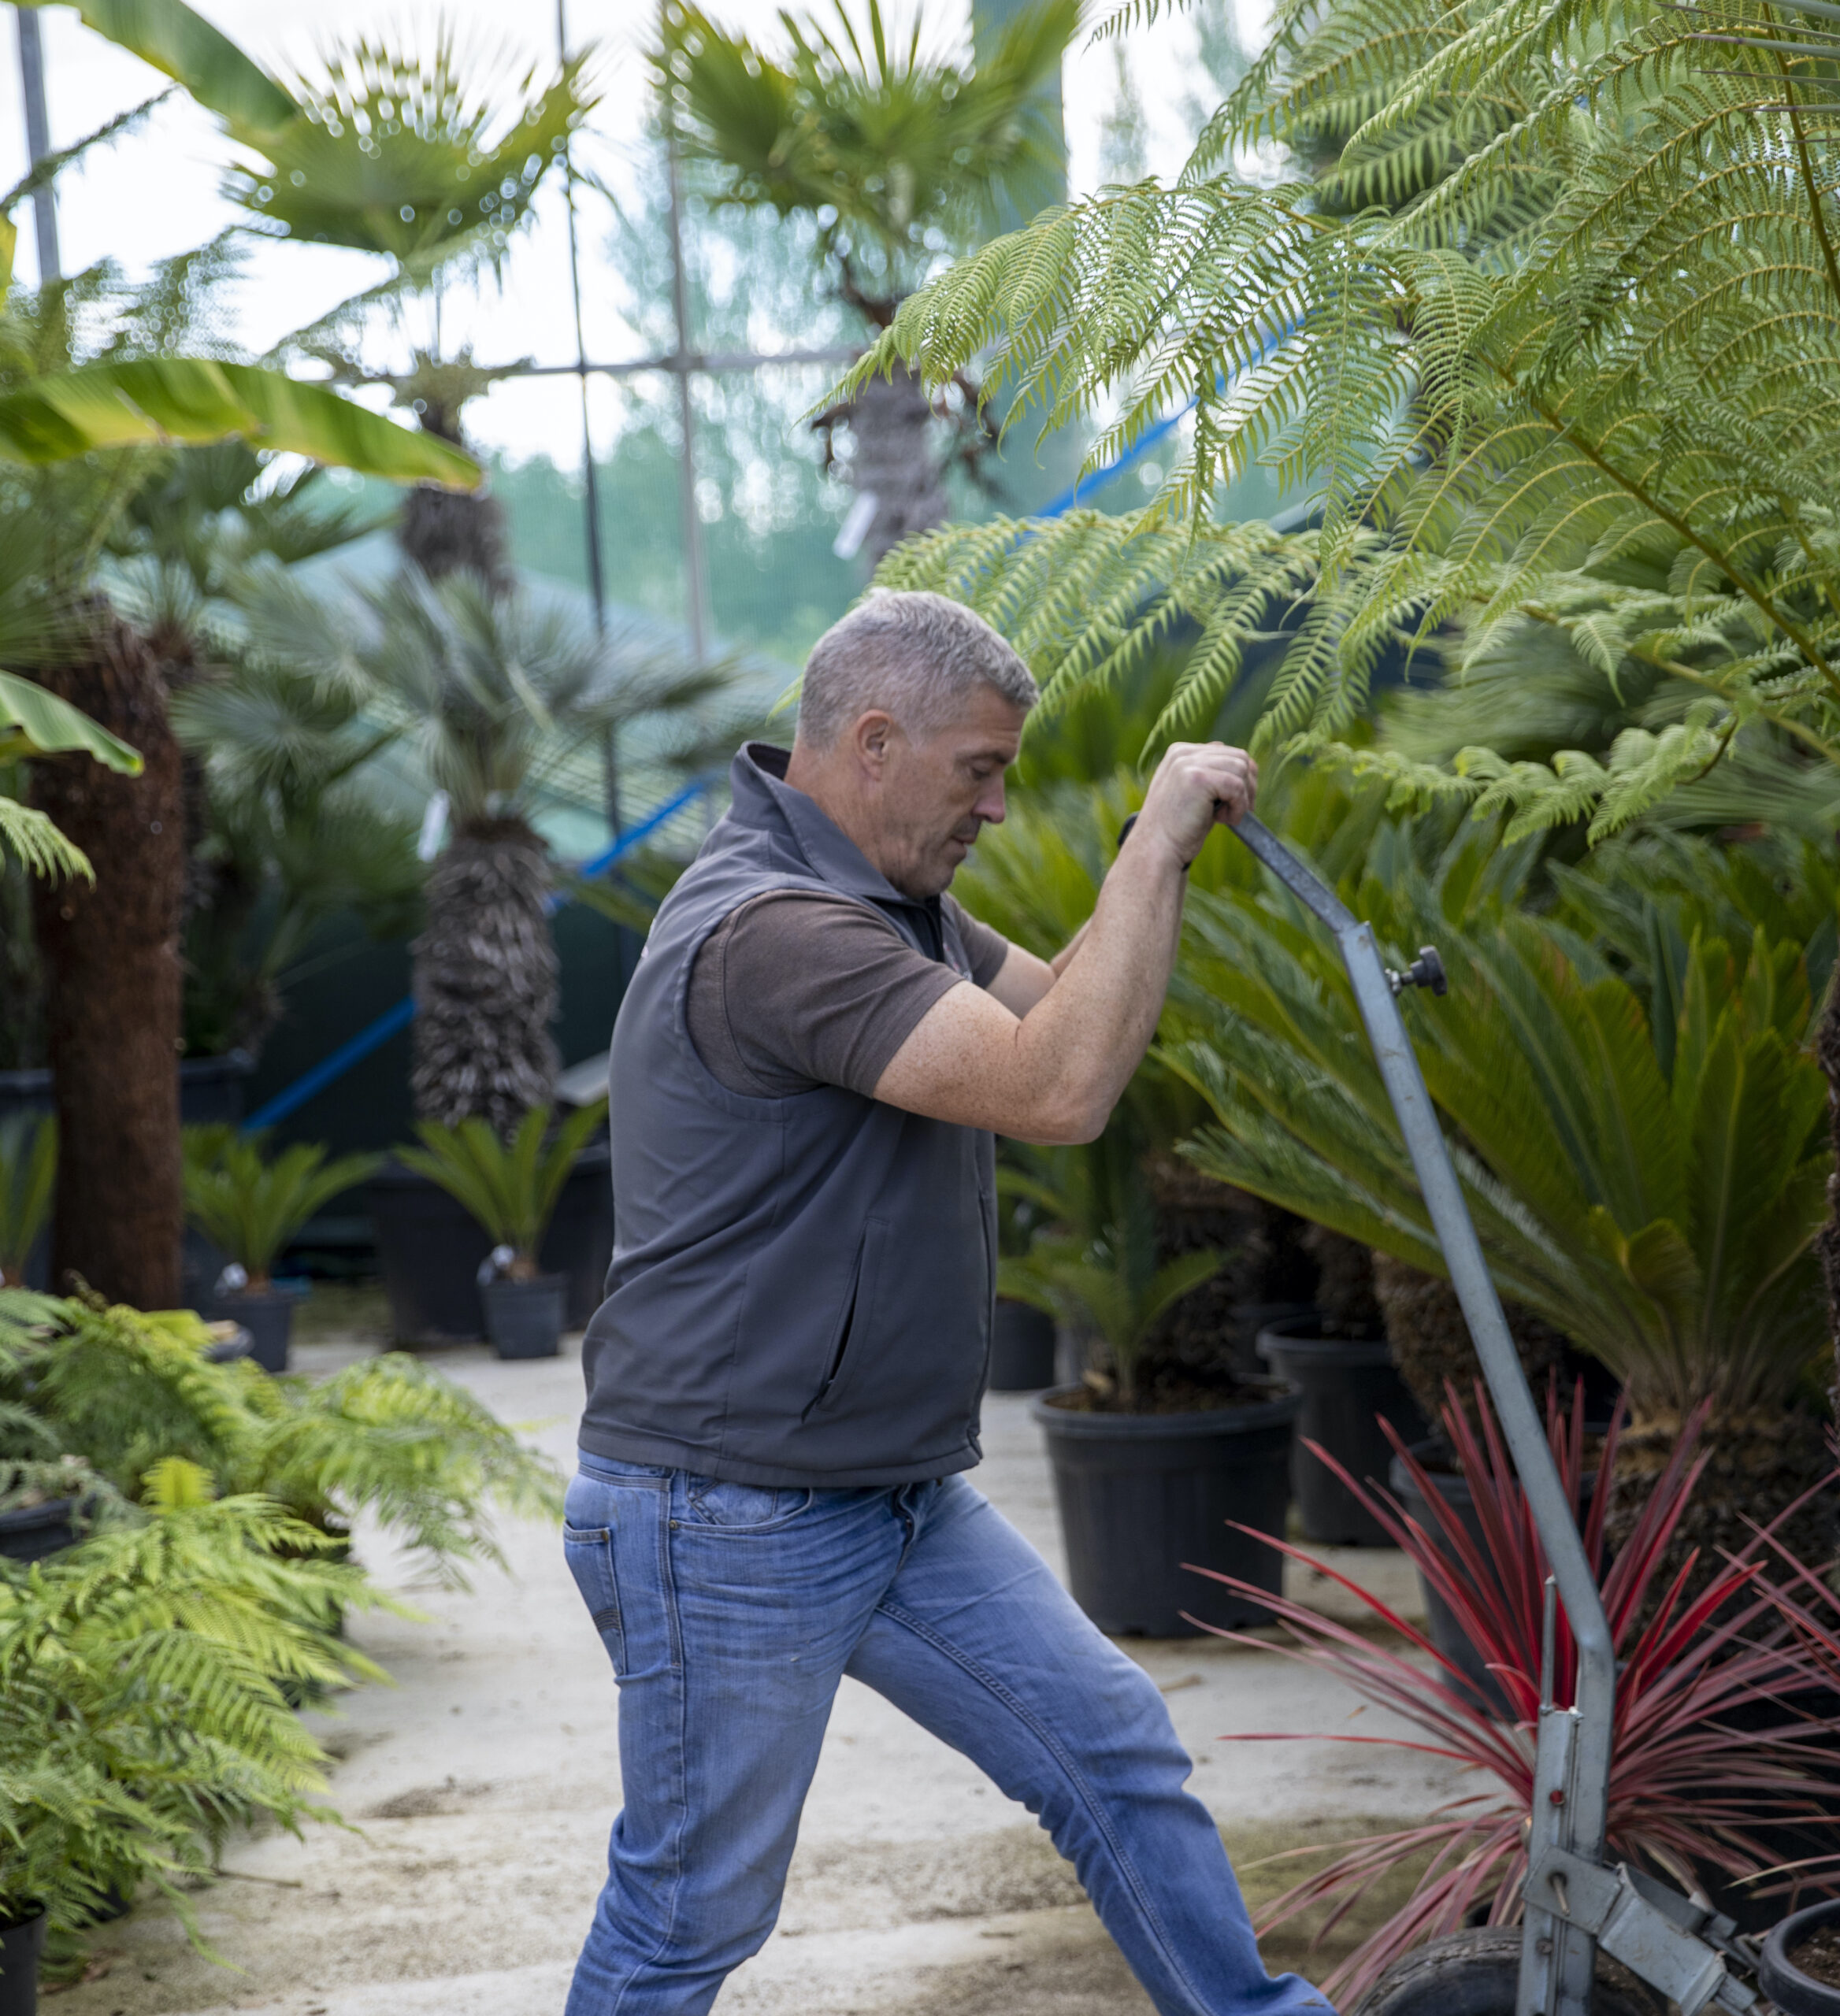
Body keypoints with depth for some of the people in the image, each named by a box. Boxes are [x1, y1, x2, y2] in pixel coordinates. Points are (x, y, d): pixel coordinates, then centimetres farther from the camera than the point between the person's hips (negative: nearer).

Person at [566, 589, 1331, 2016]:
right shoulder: (769, 931, -25)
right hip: (730, 1525, -10)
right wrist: (1160, 841, -23)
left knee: (1115, 1749, 12)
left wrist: (1171, 841, 3)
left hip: (904, 1504, 10)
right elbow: (1060, 1089, -32)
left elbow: (1056, 1002, 20)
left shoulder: (891, 902, 9)